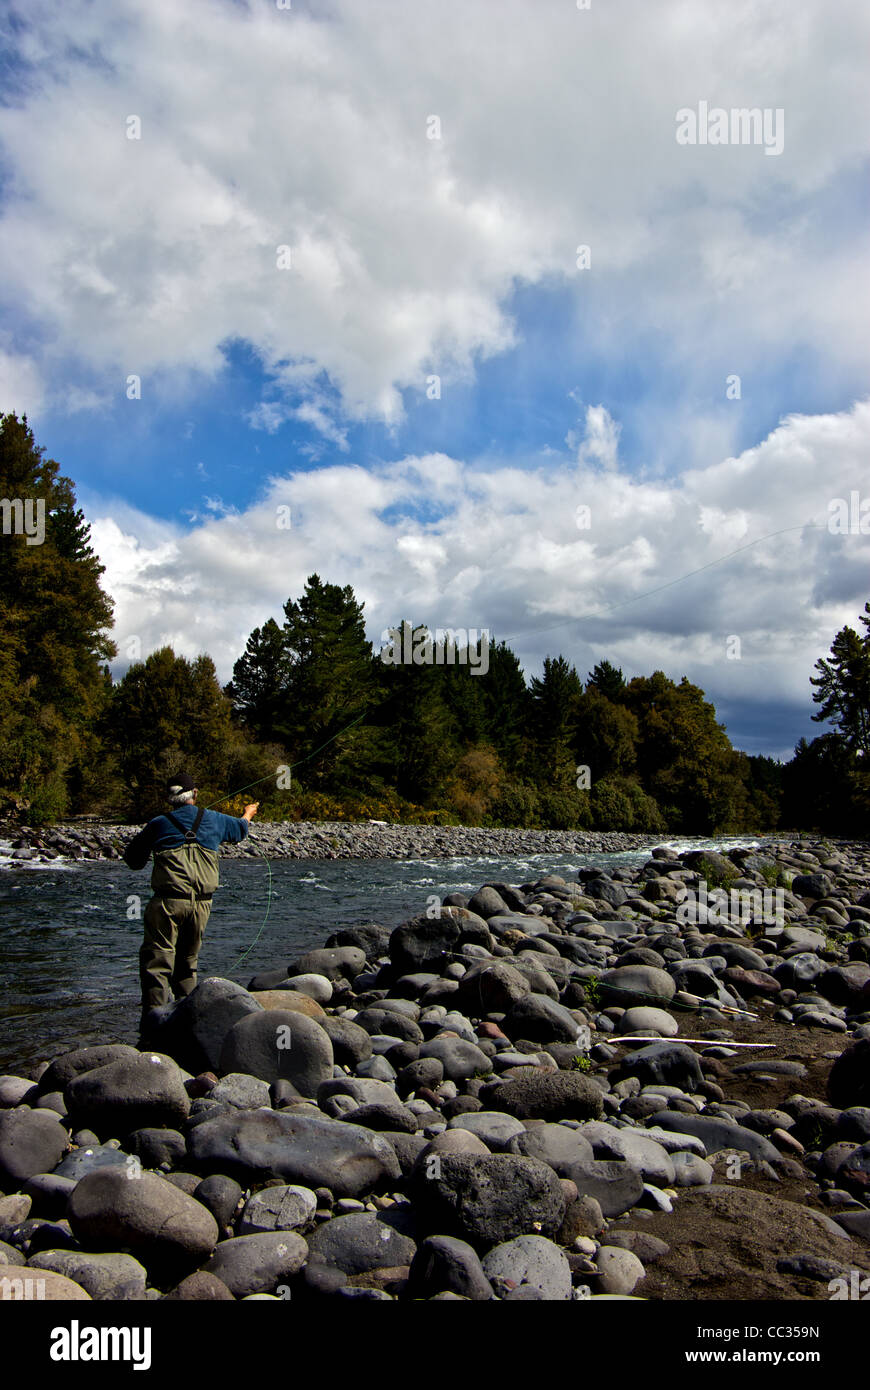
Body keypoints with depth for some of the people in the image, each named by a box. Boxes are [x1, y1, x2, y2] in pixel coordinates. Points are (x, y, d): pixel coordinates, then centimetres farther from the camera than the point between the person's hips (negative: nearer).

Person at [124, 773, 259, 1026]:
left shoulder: (159, 824, 3)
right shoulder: (213, 820, 12)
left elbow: (133, 859, 15)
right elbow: (239, 828, 35)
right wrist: (248, 814, 57)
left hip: (168, 902, -4)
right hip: (201, 904, 4)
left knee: (156, 960, -3)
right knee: (188, 960, 18)